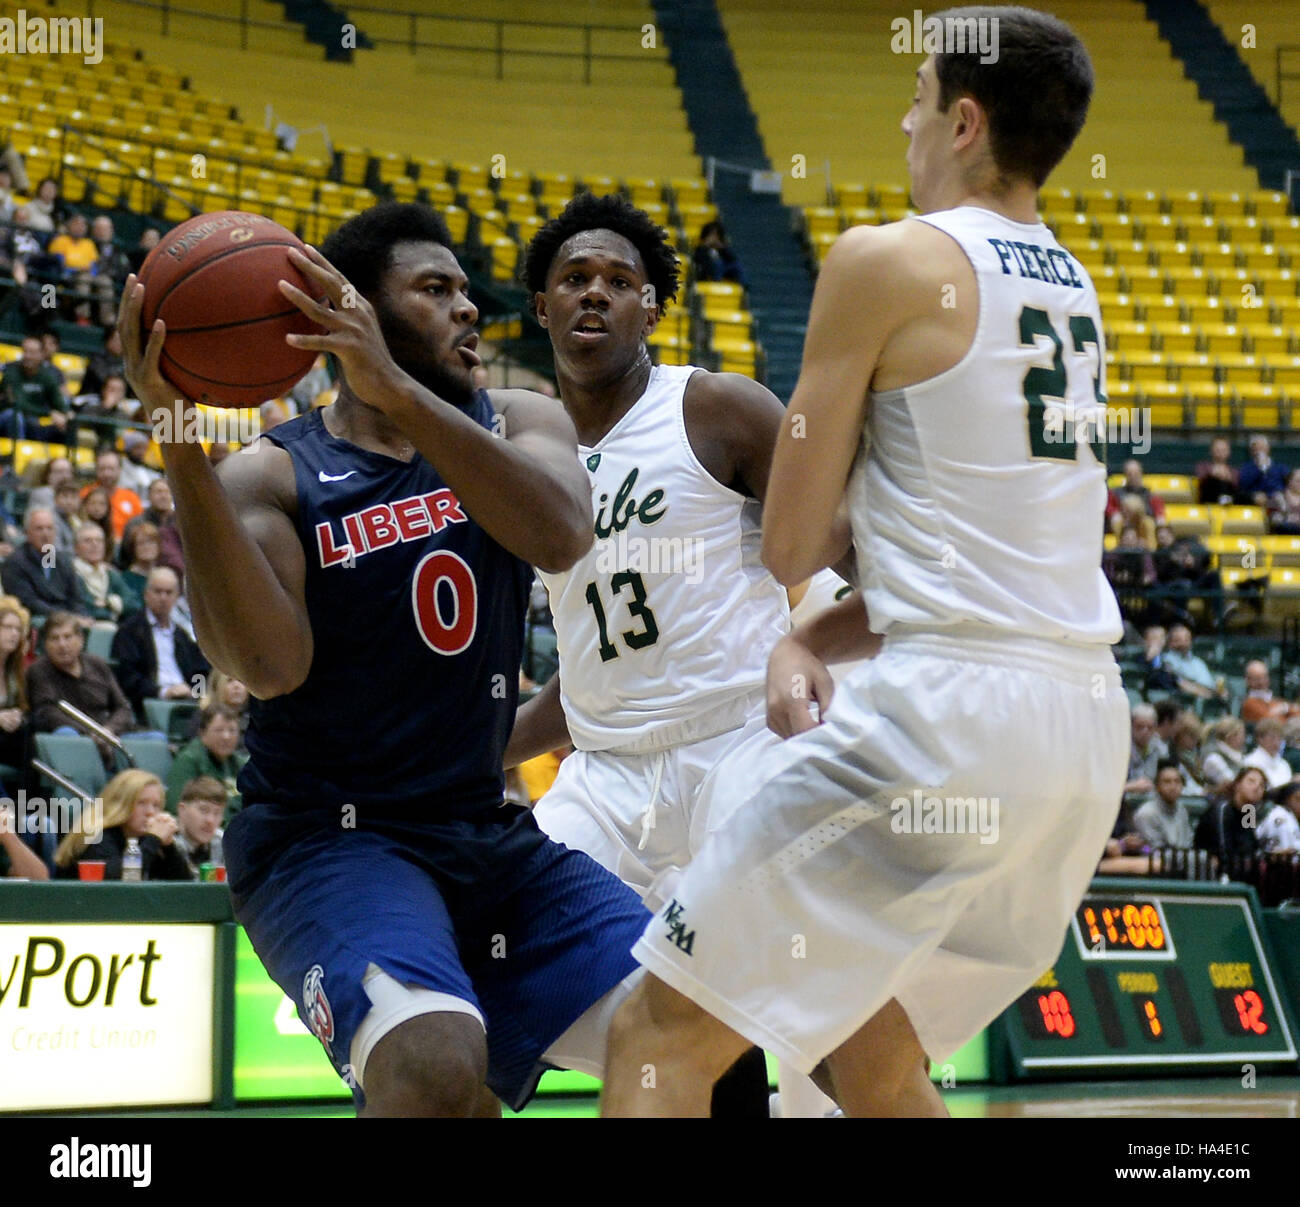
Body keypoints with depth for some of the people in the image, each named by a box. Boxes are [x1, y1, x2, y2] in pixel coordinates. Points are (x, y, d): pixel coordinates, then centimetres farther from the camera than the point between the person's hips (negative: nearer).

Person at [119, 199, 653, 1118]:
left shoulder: (518, 425, 5)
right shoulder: (271, 478, -6)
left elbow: (563, 535, -19)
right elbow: (270, 664, -23)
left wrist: (398, 391, -30)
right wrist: (179, 450, -31)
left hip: (488, 832, 5)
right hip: (324, 836, -5)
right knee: (436, 1066, -33)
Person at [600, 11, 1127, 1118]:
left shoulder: (889, 260, -5)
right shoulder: (1073, 288, 19)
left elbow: (789, 547, -2)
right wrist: (811, 642, 11)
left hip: (946, 714, -8)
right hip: (1089, 721, 9)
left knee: (659, 1039, -2)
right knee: (873, 1056, 24)